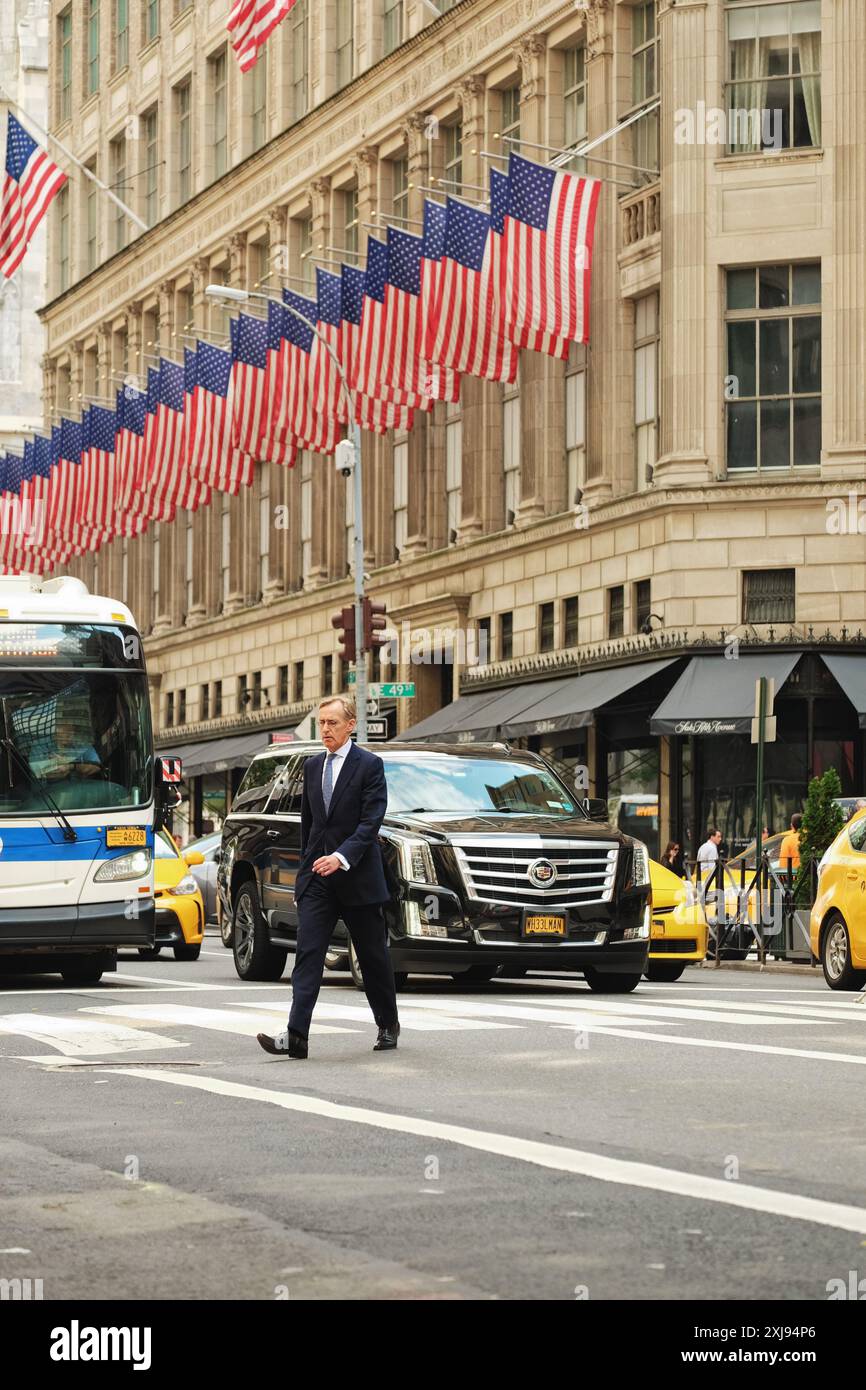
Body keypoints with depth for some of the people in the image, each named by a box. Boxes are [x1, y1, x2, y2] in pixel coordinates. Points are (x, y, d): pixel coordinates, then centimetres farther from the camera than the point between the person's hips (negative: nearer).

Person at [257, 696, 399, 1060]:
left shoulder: (369, 765, -7)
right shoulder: (312, 766, 12)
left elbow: (371, 821, -14)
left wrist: (342, 856, -26)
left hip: (357, 877, -4)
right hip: (317, 876, 4)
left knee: (373, 956, 9)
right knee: (308, 954, -8)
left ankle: (388, 1026, 28)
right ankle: (296, 1036, -17)